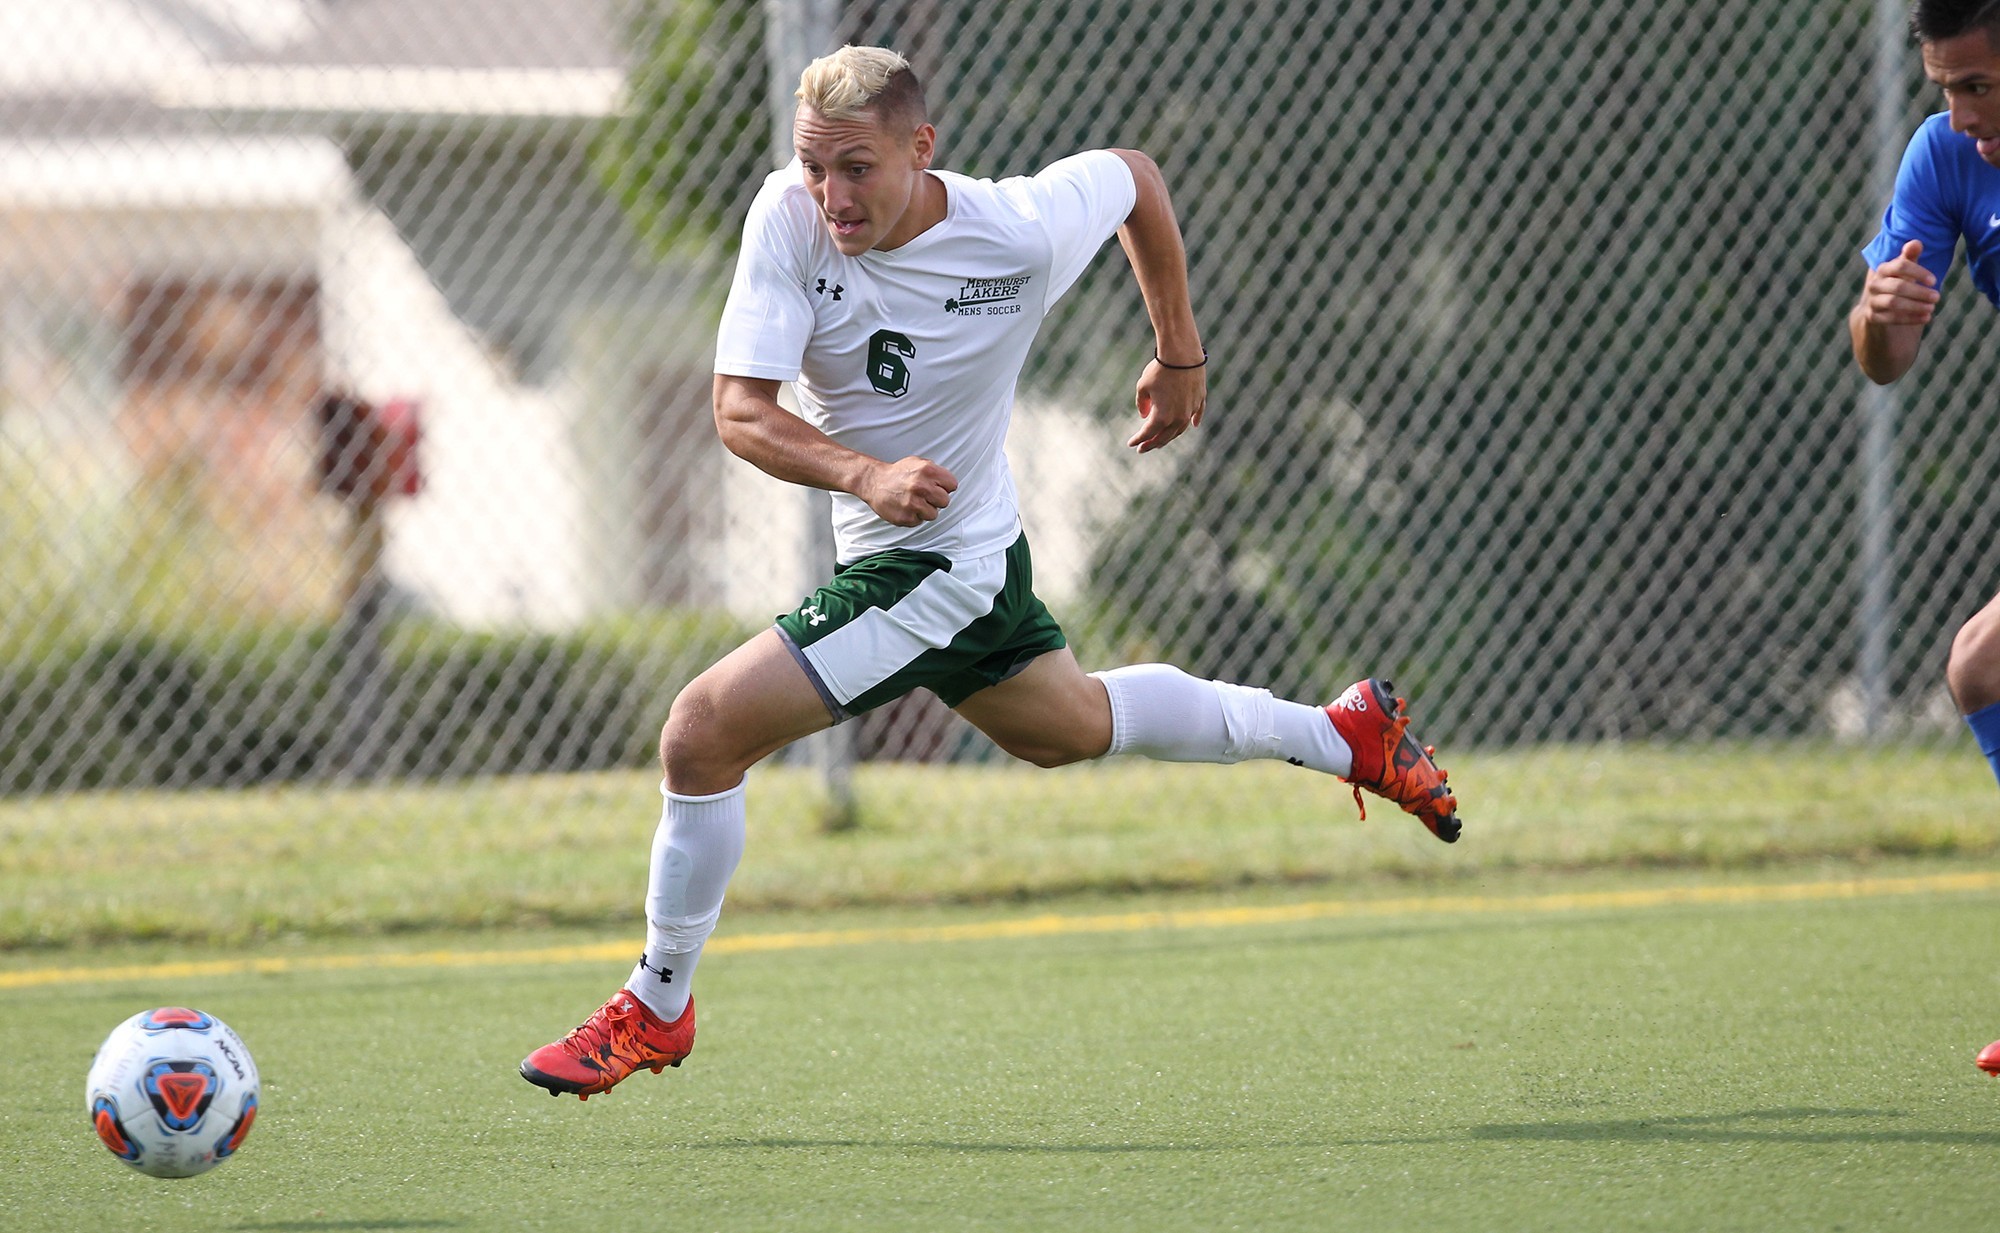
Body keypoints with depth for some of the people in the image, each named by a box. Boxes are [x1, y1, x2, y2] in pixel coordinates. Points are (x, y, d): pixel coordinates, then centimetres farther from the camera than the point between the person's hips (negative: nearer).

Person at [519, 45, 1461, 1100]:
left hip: (942, 562, -6)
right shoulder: (789, 216, -17)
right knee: (1071, 726, 29)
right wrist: (864, 474, -38)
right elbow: (739, 410, -19)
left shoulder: (1022, 234, -25)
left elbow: (1133, 174, -2)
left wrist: (1180, 356, 10)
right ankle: (1344, 734, 46)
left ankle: (657, 1006, 4)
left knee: (701, 731, -15)